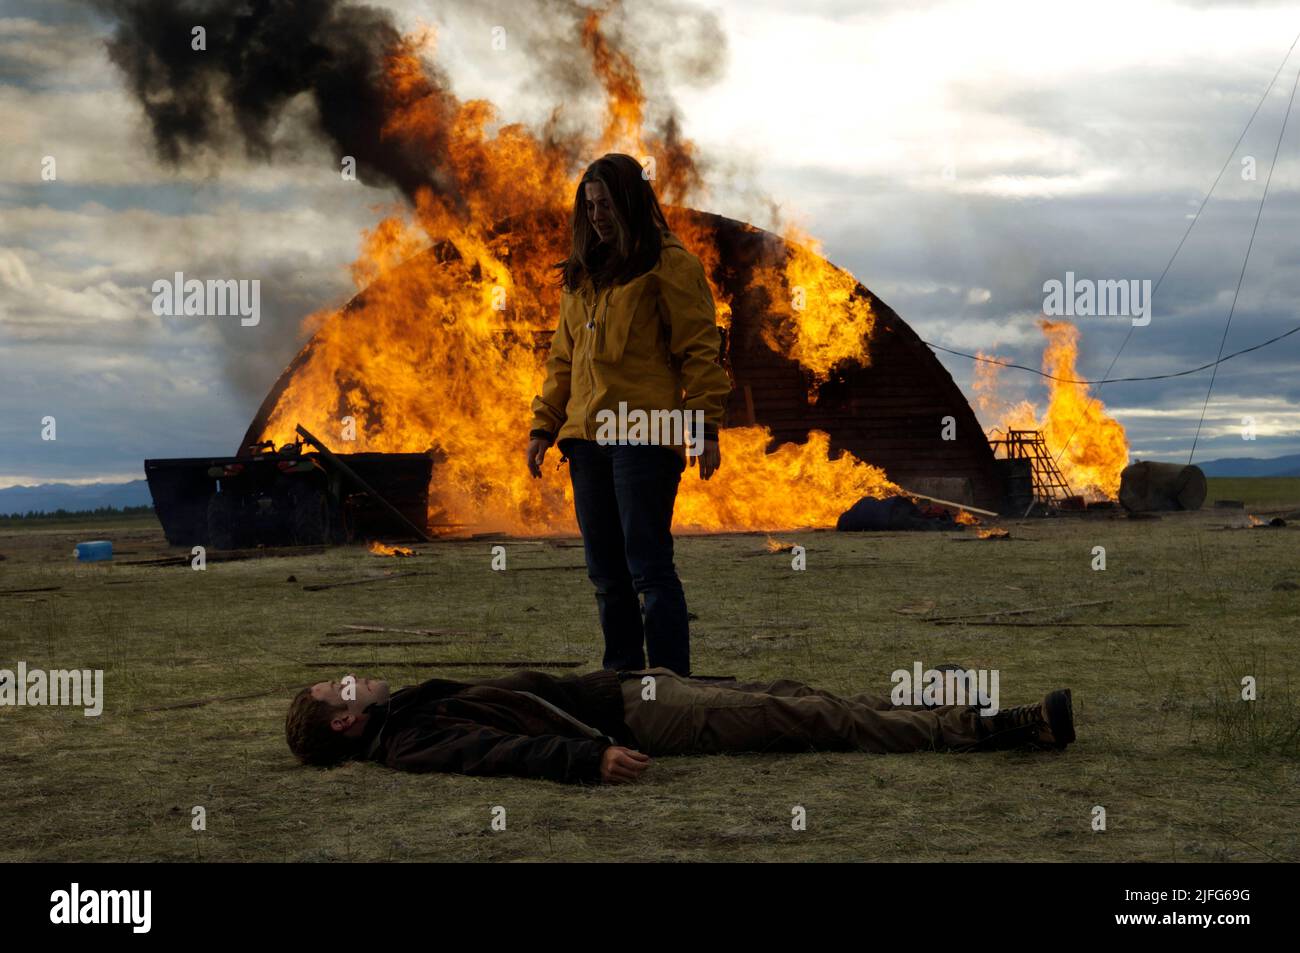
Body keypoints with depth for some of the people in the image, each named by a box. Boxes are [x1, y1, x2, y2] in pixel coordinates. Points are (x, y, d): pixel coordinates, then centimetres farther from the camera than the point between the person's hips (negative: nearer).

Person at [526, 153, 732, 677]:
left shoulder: (669, 263, -2)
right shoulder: (582, 273, 19)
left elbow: (698, 349, -6)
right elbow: (563, 357, 22)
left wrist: (705, 428, -13)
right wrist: (544, 426, 13)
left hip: (645, 437, -7)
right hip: (587, 437, 7)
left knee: (648, 566, -9)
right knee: (606, 571, 9)